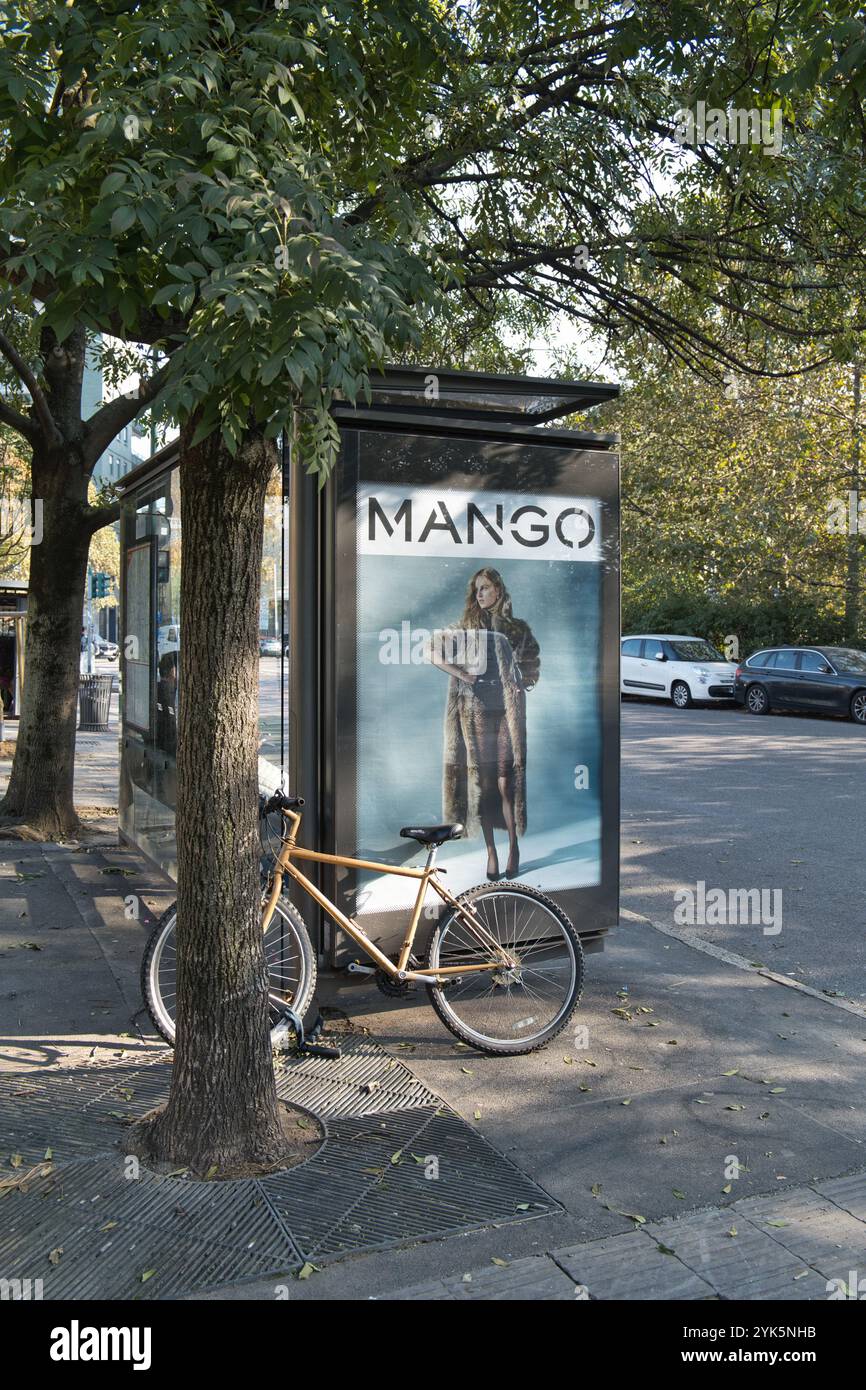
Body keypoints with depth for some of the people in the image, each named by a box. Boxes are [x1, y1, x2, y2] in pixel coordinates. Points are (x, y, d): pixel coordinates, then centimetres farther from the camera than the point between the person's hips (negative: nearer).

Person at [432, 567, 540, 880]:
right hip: (476, 711, 1)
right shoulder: (465, 627, 11)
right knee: (483, 782, 0)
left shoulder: (517, 628, 9)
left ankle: (514, 847, 4)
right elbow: (435, 653, 4)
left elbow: (533, 664, 12)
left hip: (507, 711, -1)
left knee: (505, 783, -8)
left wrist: (521, 683, -6)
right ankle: (491, 852, 6)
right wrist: (459, 673, -8)